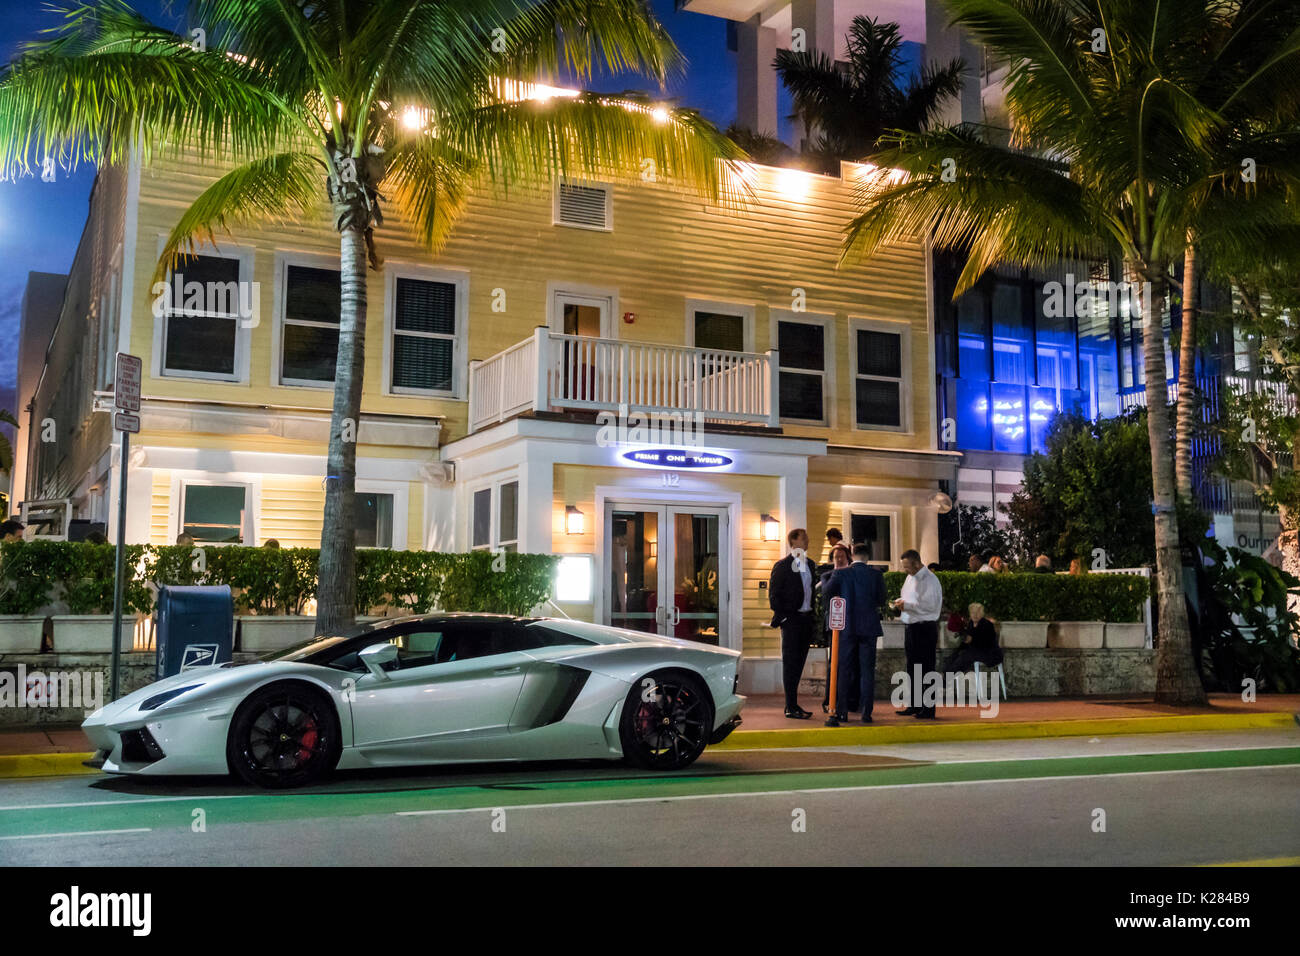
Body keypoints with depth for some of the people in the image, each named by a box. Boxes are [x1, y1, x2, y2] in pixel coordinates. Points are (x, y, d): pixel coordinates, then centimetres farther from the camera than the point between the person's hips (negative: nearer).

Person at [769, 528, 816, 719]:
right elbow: (774, 594, -6)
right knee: (790, 662, -4)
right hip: (791, 619, -6)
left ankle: (793, 704, 17)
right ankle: (791, 707, -2)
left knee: (799, 662, 10)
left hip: (806, 619, 6)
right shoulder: (782, 565, -5)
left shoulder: (809, 564, 14)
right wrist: (782, 617, -12)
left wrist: (813, 616, 10)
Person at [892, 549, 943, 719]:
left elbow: (930, 605, -21)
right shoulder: (911, 577, 13)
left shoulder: (929, 580, -14)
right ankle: (915, 706, 23)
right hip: (910, 627, 9)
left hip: (925, 629, -9)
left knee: (926, 669, -4)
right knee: (912, 668, 14)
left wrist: (907, 605, -23)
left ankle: (929, 709, 2)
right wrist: (901, 602, 7)